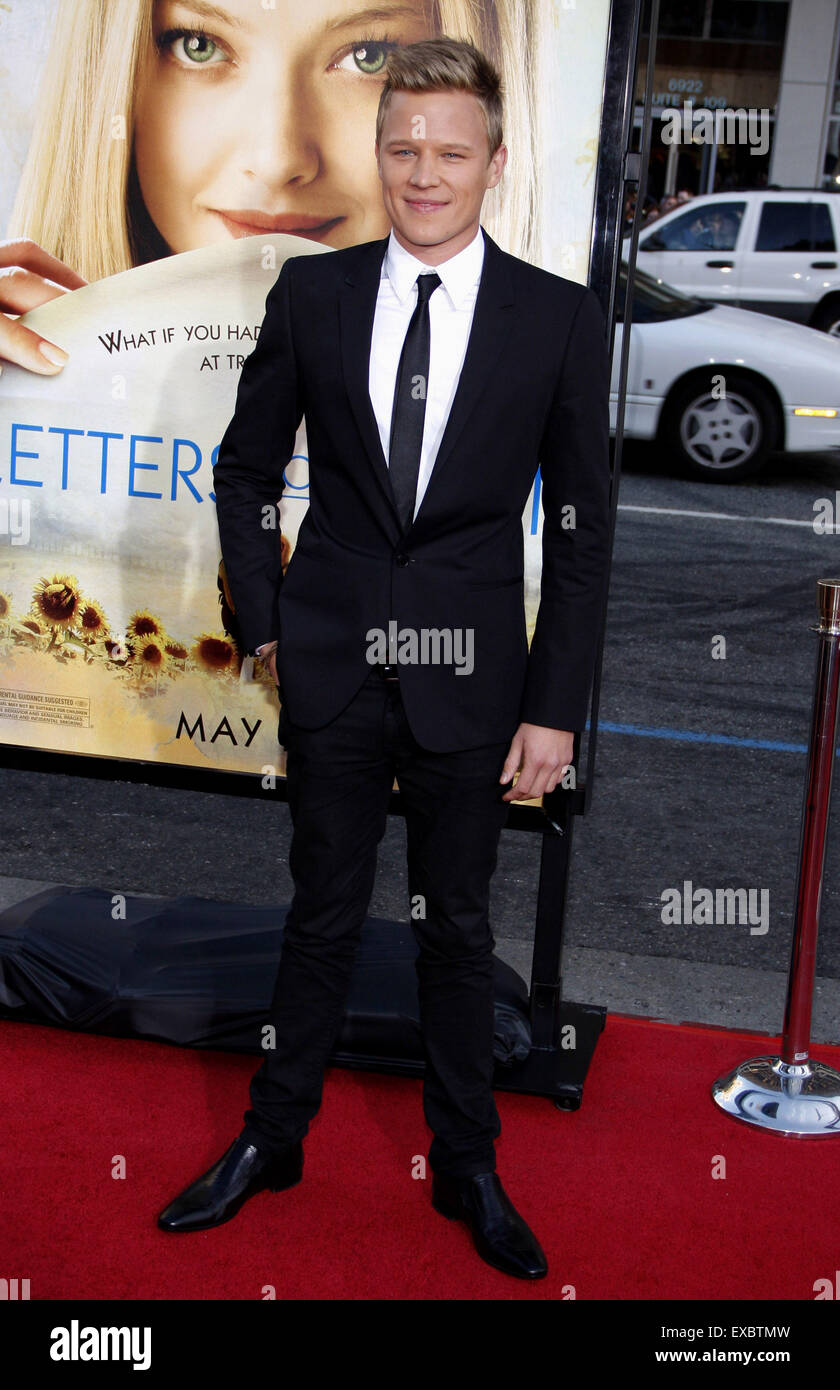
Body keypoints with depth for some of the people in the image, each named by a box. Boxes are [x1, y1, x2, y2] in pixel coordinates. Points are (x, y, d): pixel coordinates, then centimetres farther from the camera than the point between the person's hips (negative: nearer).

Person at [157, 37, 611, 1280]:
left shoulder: (558, 318, -4)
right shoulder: (312, 294, 0)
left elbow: (582, 527, -2)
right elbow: (245, 471, 10)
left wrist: (556, 707, -5)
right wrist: (263, 621, 4)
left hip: (470, 674, -1)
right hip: (333, 664, 1)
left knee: (459, 924, 12)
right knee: (323, 912, 14)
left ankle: (468, 1166, 30)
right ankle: (273, 1139, 33)